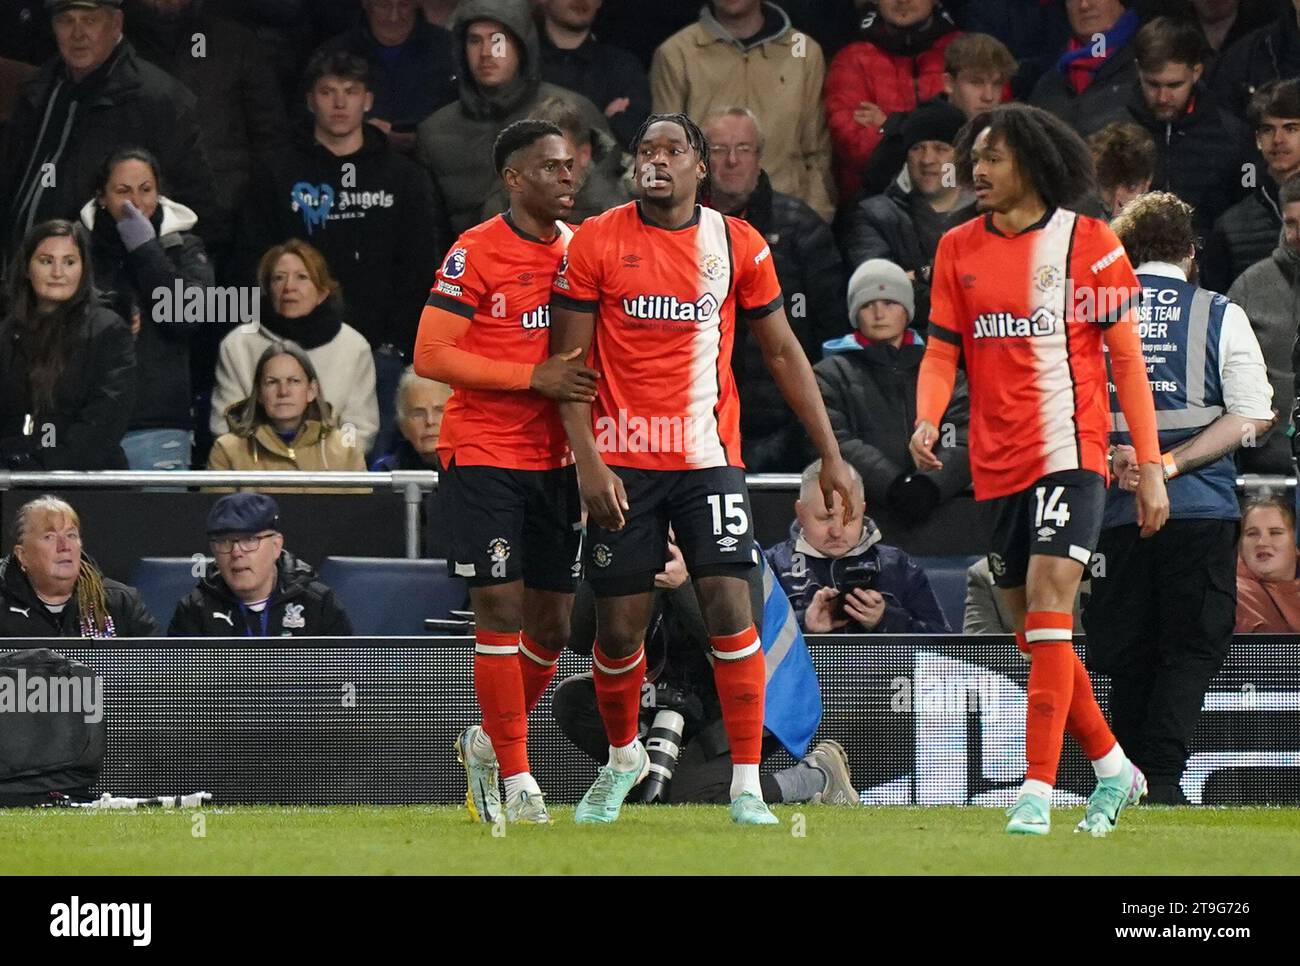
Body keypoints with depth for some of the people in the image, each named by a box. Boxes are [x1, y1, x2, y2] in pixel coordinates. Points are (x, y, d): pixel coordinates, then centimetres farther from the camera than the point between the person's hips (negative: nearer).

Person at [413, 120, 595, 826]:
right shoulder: (476, 251, -8)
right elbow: (431, 355, -13)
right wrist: (535, 377, -18)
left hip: (556, 459, 6)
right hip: (484, 455, -6)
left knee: (552, 621, 6)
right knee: (501, 608, -9)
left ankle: (487, 742, 29)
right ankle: (515, 780, -3)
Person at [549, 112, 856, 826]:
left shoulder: (738, 245, 3)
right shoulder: (597, 242, -2)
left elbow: (781, 350, 11)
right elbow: (569, 359, -2)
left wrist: (830, 454, 8)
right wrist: (589, 462, -12)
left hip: (708, 457, 1)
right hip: (622, 464, -1)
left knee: (730, 609, -13)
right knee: (619, 628, 3)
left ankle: (747, 787, -8)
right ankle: (623, 755, 31)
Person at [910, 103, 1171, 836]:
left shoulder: (1089, 243, -3)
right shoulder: (959, 250, 8)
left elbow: (1127, 360, 0)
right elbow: (942, 351, 8)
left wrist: (1151, 467, -2)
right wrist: (927, 419, -13)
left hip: (1070, 453, -5)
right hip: (997, 465, 5)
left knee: (1047, 605, -19)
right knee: (1036, 633, 11)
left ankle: (1038, 790, -20)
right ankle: (1113, 769, 28)